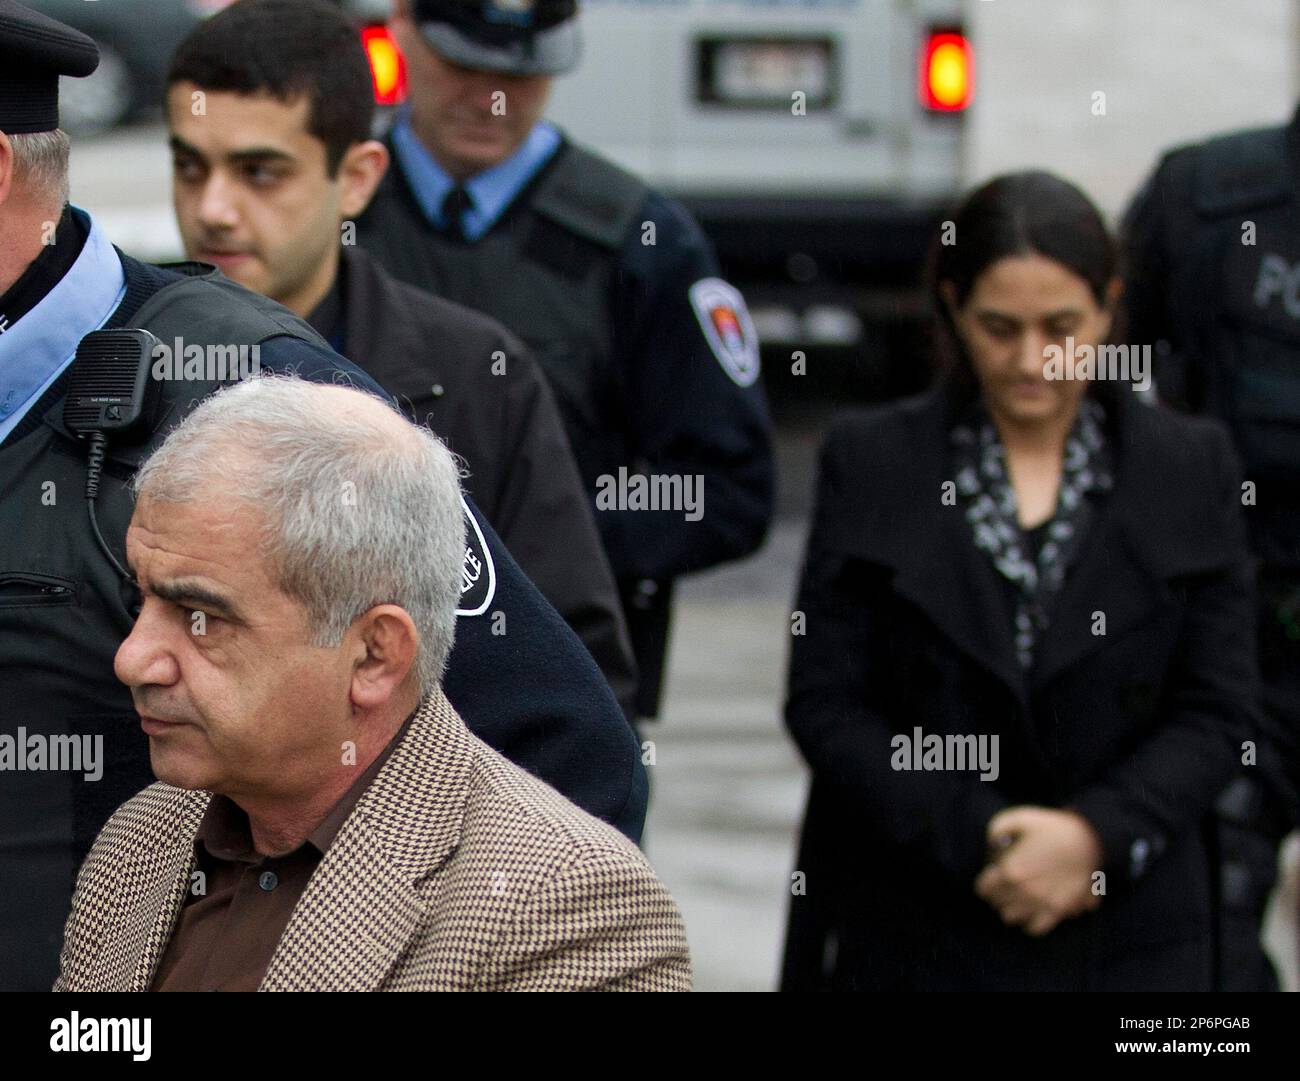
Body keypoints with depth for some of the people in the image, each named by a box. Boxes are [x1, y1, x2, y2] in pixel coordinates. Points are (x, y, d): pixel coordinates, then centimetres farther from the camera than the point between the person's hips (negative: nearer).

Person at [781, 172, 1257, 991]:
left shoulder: (1194, 471, 7)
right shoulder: (871, 464, 6)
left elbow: (1216, 714, 3)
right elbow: (825, 703, 0)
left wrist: (1098, 837, -14)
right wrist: (975, 838, -11)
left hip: (1125, 942, 0)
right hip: (905, 940, 0)